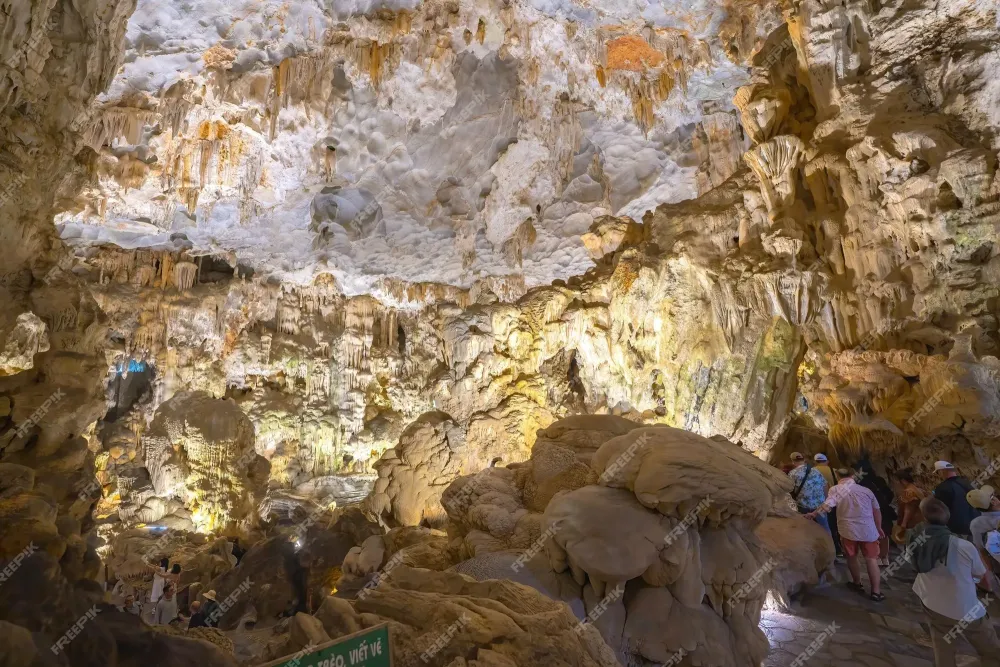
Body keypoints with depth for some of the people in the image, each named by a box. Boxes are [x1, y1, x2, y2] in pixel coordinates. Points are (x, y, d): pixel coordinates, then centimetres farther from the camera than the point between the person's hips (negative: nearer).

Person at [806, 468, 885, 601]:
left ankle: (857, 583, 32)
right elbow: (876, 511, 11)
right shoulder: (866, 490, 5)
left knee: (852, 558, 17)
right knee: (871, 559, 8)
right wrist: (879, 528, 23)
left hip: (849, 530, -2)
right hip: (868, 530, 2)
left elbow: (826, 506, -19)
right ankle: (876, 591, 8)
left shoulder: (836, 489, -6)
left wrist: (812, 514, -6)